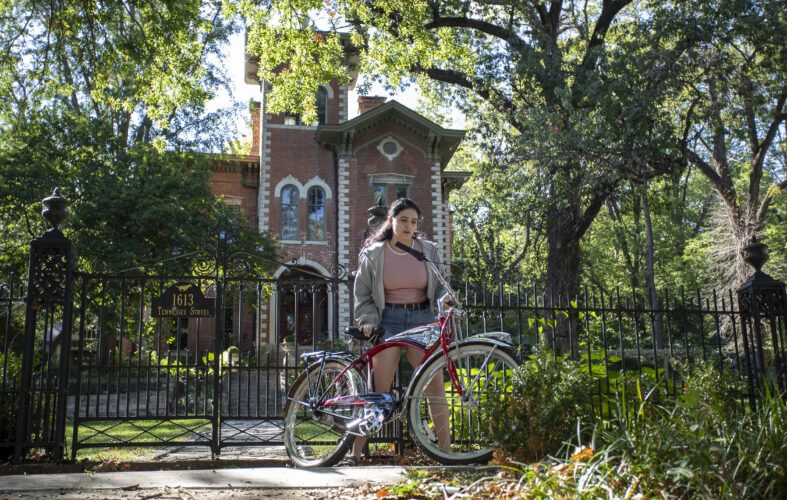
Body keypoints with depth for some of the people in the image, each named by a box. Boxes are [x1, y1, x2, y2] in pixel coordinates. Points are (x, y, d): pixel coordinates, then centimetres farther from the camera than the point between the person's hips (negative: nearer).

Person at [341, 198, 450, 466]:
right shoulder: (373, 254, 3)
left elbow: (440, 286, 11)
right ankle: (355, 452, 4)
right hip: (388, 321, -1)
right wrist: (367, 321, -8)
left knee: (435, 385, -6)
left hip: (422, 319, 1)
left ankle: (446, 451, 4)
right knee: (377, 390, -4)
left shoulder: (429, 251, 6)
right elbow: (363, 295, 7)